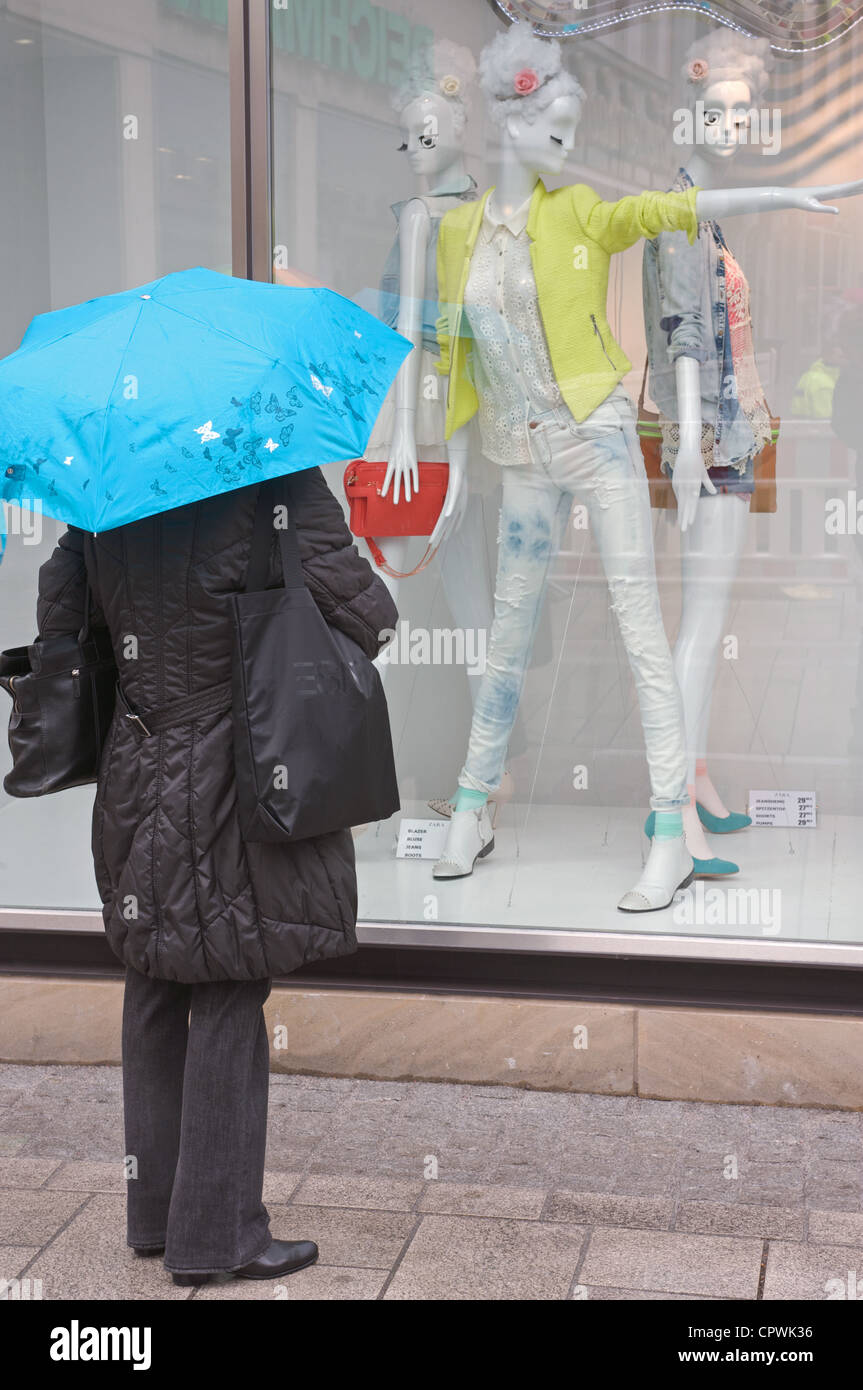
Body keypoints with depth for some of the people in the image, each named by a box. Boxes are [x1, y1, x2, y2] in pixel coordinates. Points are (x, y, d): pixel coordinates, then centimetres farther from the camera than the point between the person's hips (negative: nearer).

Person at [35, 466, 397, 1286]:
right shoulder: (276, 485, -14)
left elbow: (59, 615, 11)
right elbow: (367, 616, -11)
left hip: (136, 780, 6)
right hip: (230, 784, -6)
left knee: (154, 994, 15)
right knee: (229, 1002, 2)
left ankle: (153, 1213, 27)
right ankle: (215, 1235, 10)